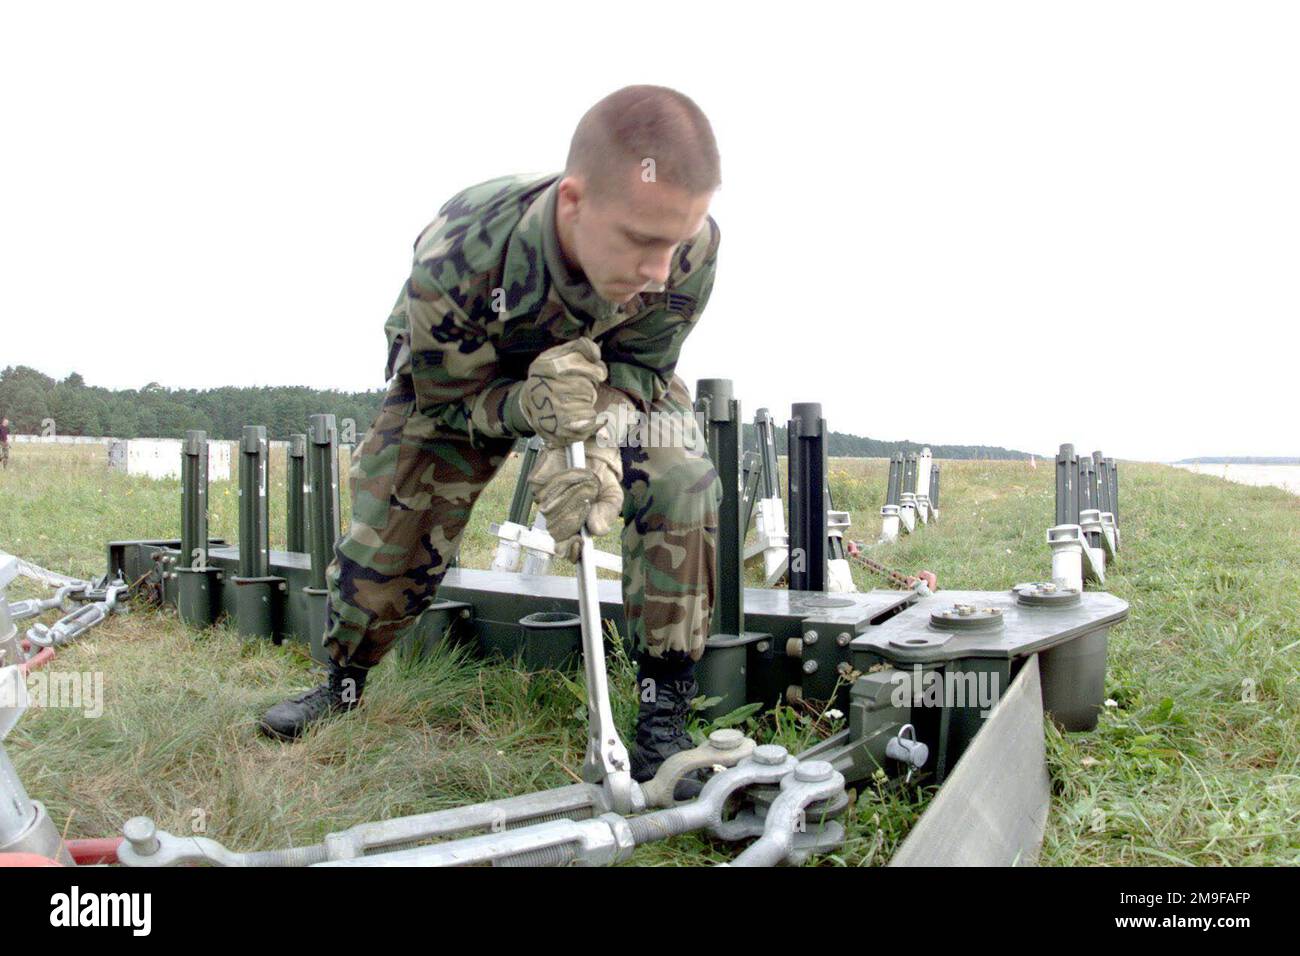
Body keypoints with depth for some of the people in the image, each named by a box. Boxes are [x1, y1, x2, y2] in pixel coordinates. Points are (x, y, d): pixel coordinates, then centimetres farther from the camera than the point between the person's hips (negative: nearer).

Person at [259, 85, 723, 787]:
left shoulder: (691, 244, -37)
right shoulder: (455, 261, -42)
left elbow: (641, 366, -21)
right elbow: (449, 400, -25)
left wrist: (594, 436, -42)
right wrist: (533, 404, -46)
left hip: (610, 366, 2)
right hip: (468, 376, -1)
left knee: (679, 483, -24)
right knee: (394, 522, -5)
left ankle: (664, 716, -12)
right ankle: (342, 682, 28)